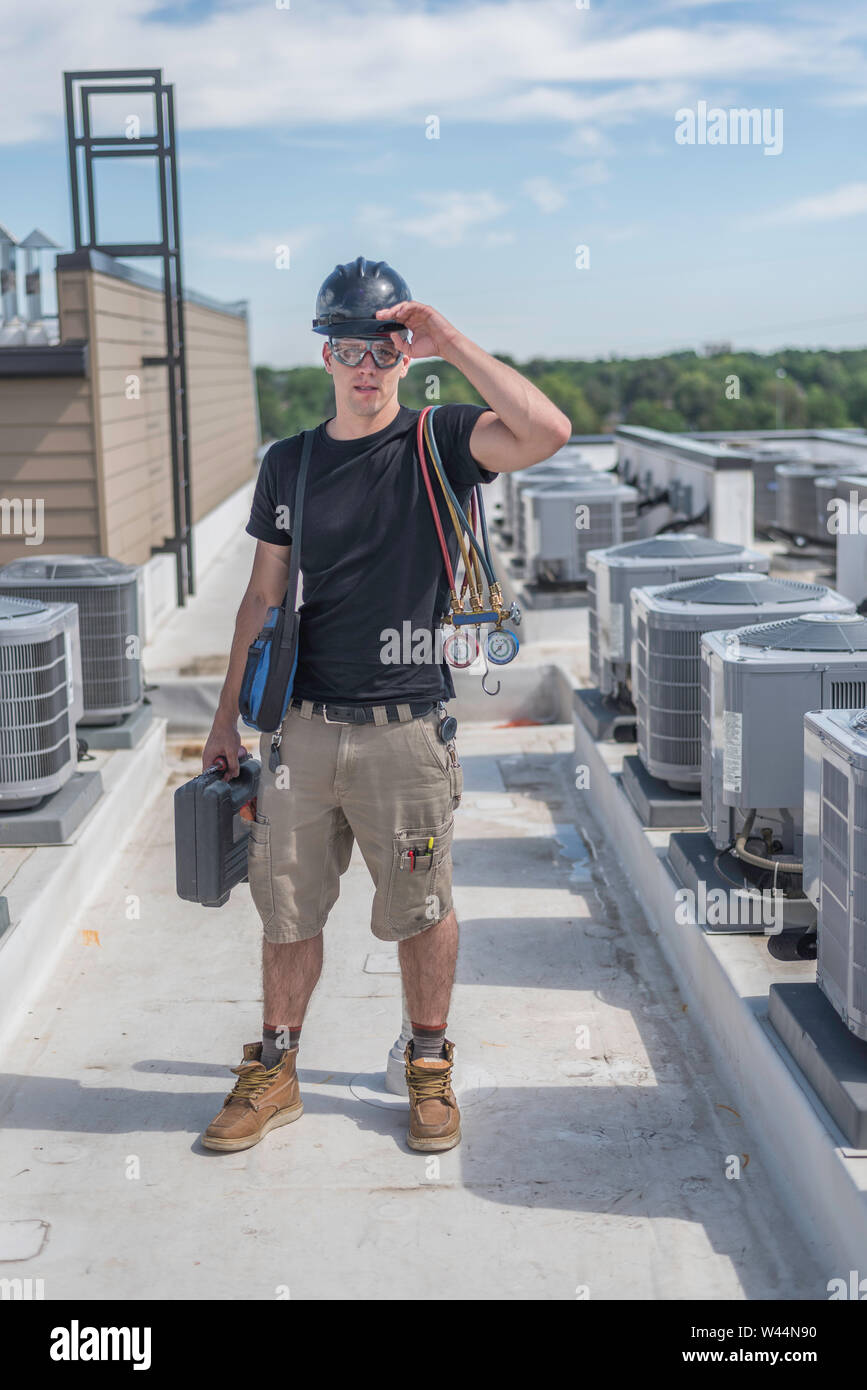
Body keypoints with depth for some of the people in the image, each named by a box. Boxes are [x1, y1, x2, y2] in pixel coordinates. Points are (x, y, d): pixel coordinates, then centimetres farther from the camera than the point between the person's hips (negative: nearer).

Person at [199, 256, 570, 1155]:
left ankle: (429, 1068, 29)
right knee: (288, 909, 11)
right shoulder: (289, 463, 7)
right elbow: (264, 595, 12)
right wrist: (227, 715, 12)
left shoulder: (439, 443, -2)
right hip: (302, 731, 3)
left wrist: (450, 343, -20)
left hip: (405, 733, -3)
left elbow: (548, 431, -22)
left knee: (422, 912, 9)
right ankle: (273, 1074, 28)